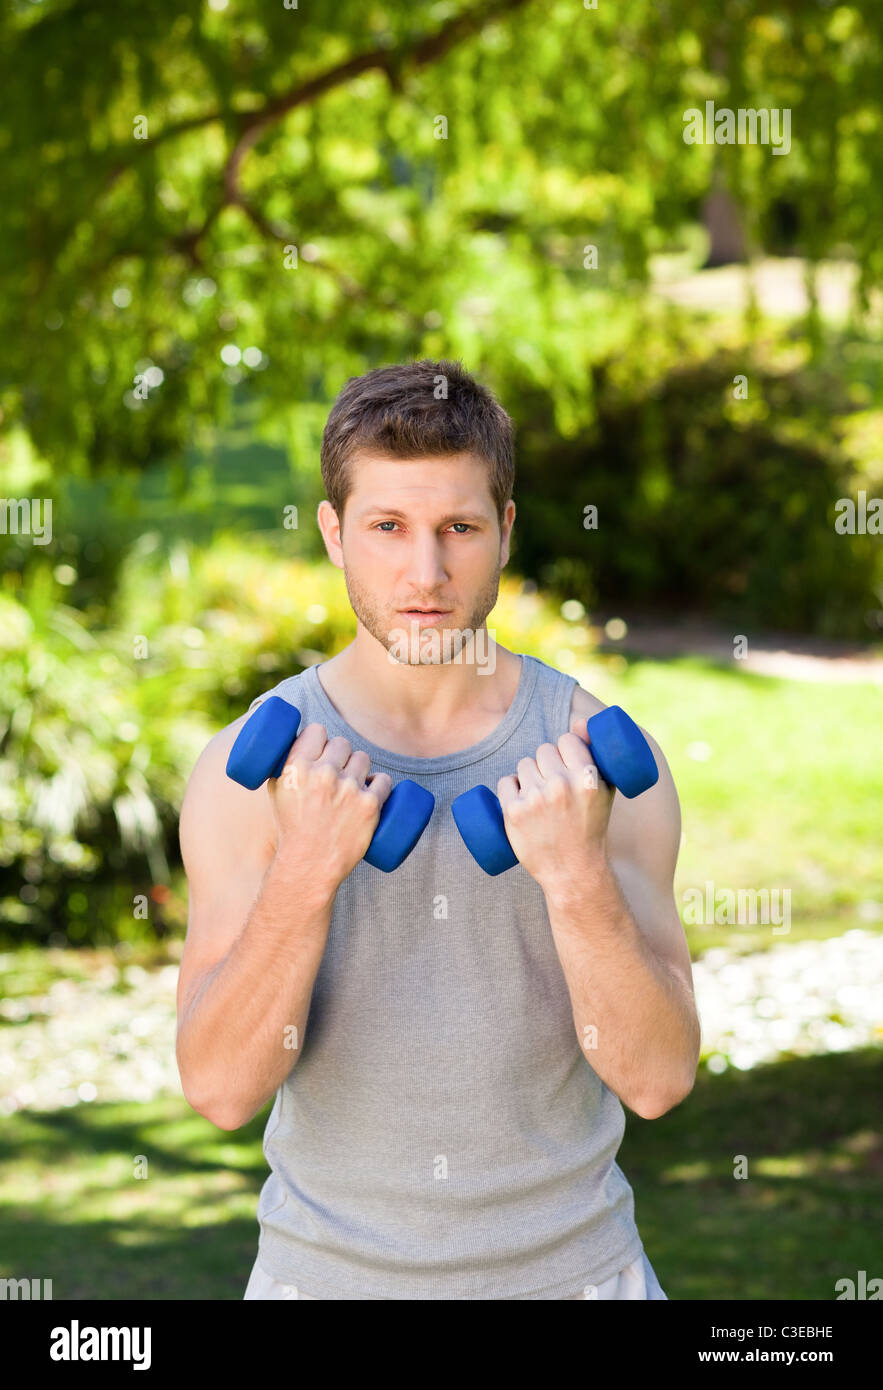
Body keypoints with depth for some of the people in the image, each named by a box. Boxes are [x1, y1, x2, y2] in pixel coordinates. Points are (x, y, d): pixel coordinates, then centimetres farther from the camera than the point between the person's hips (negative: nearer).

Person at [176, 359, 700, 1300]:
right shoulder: (248, 770, -8)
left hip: (567, 1259, 0)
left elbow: (659, 1080, -12)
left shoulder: (600, 756, -7)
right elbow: (220, 1089, -14)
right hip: (328, 1265, 0)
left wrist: (578, 874, -26)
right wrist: (303, 873, -27)